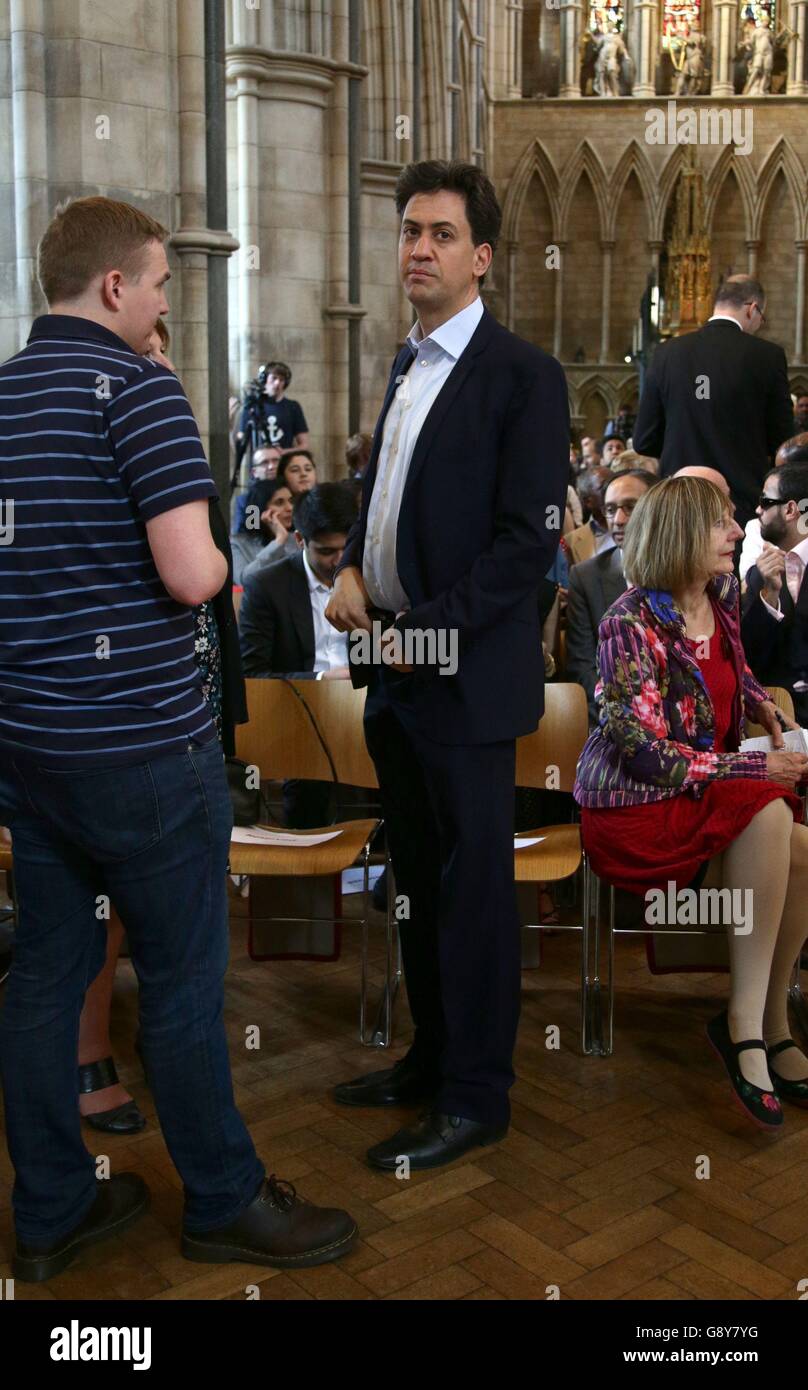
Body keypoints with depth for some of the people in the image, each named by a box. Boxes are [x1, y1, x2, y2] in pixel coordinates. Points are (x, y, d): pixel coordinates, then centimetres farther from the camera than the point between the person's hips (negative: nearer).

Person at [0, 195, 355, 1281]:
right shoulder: (138, 387, -13)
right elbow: (190, 575, -22)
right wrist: (222, 555, -1)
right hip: (139, 743, -7)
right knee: (182, 982, 6)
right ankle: (225, 1202, 23)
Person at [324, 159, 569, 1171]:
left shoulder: (523, 376, -10)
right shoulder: (406, 366, 15)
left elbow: (529, 539, -16)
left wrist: (426, 632, -17)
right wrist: (351, 567, 3)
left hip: (465, 675, -8)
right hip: (392, 670, 8)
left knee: (474, 888, 3)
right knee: (418, 881, 17)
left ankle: (475, 1097, 18)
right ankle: (431, 1057, 34)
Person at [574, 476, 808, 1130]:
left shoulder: (722, 597, 6)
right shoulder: (631, 626, -18)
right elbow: (645, 753, -21)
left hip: (711, 794, 7)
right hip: (632, 807, -7)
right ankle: (750, 1022, -22)